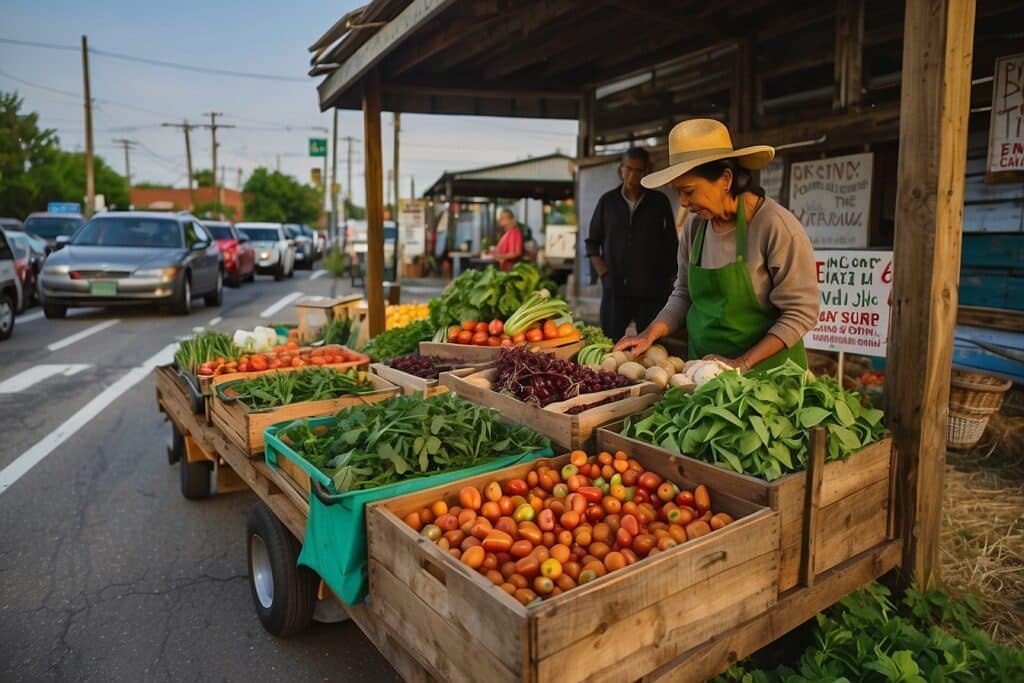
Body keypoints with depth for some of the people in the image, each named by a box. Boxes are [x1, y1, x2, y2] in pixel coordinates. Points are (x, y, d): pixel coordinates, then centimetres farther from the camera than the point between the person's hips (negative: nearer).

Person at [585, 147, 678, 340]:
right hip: (614, 288, 1)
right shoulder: (607, 201, 8)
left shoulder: (660, 202, 6)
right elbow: (592, 242, 14)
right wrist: (603, 273, 0)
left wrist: (668, 283, 5)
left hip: (652, 291, -1)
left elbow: (671, 246, 10)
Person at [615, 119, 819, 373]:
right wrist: (651, 334, -4)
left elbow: (800, 312, -15)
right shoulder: (694, 225, 0)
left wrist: (742, 364, -19)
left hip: (765, 371, -5)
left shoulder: (775, 226, -17)